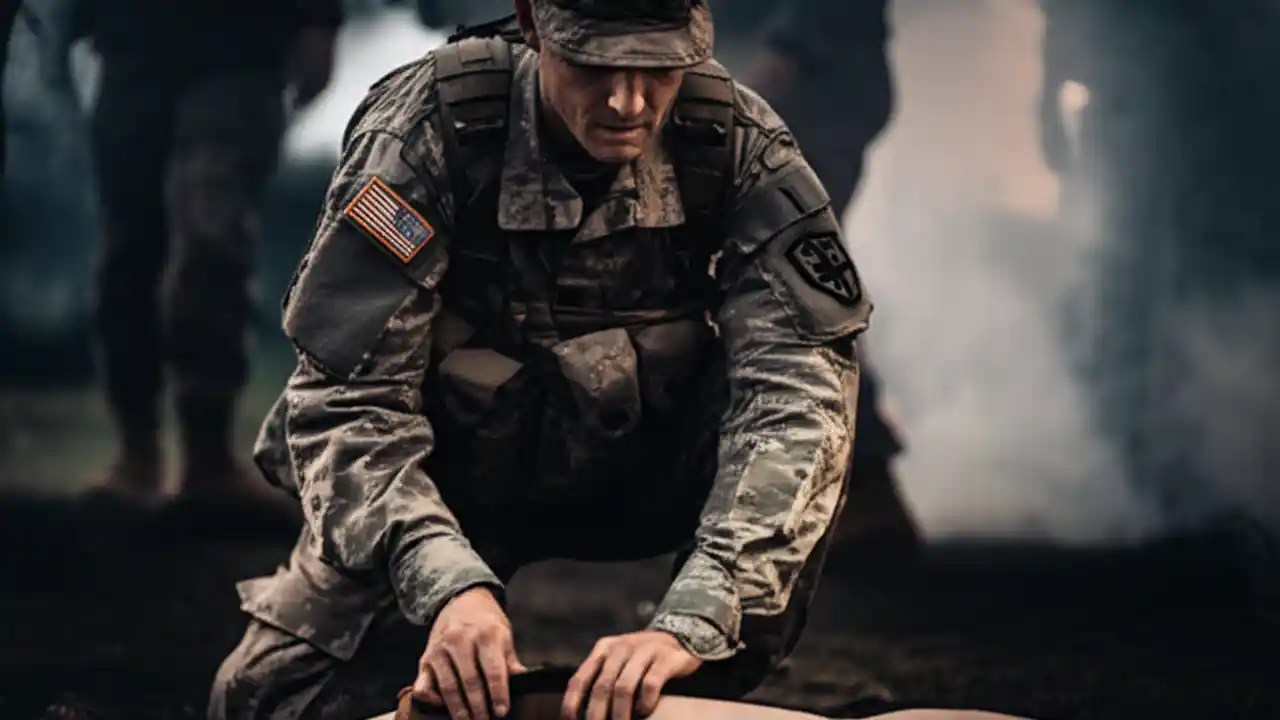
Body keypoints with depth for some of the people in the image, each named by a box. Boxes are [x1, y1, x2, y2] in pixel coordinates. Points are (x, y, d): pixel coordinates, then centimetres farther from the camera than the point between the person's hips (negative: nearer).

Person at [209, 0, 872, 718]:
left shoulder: (740, 146, -22)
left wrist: (692, 623, -45)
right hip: (455, 478, -1)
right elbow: (346, 398, -26)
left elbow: (799, 384, -31)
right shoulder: (430, 130, -25)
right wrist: (450, 583, -44)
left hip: (644, 475, 1)